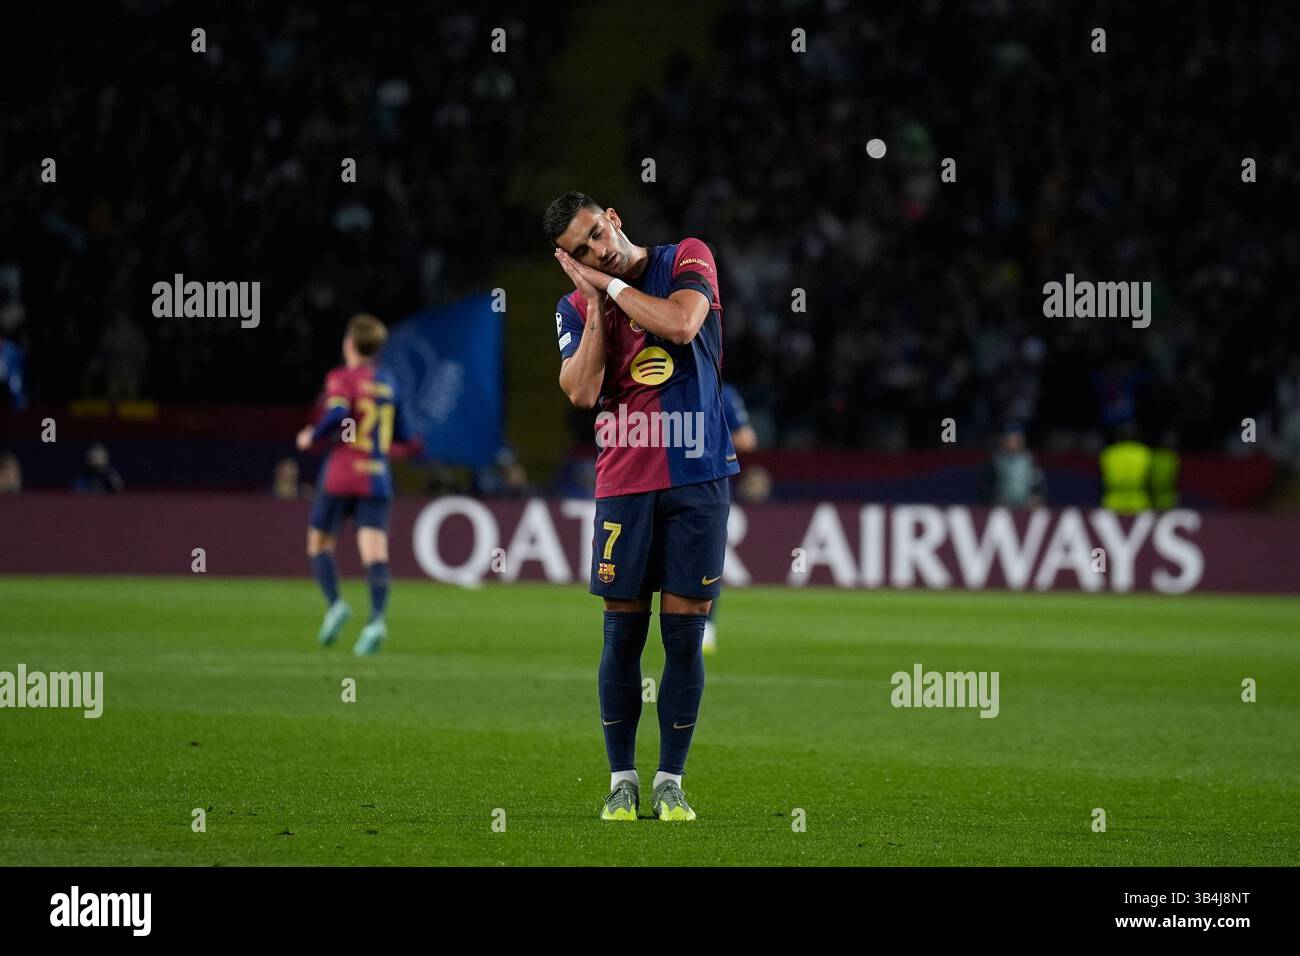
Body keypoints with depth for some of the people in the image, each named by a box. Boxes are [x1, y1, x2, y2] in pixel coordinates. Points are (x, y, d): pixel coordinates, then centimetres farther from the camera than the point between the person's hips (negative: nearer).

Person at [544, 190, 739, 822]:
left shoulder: (686, 260, 3)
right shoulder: (576, 307, 8)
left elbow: (680, 323, -17)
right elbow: (581, 391, -7)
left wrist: (610, 283, -8)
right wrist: (595, 303, -7)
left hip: (697, 476, -2)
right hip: (623, 480, 2)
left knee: (685, 633, -1)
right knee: (623, 633, 1)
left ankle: (670, 782, 5)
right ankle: (622, 780, 9)